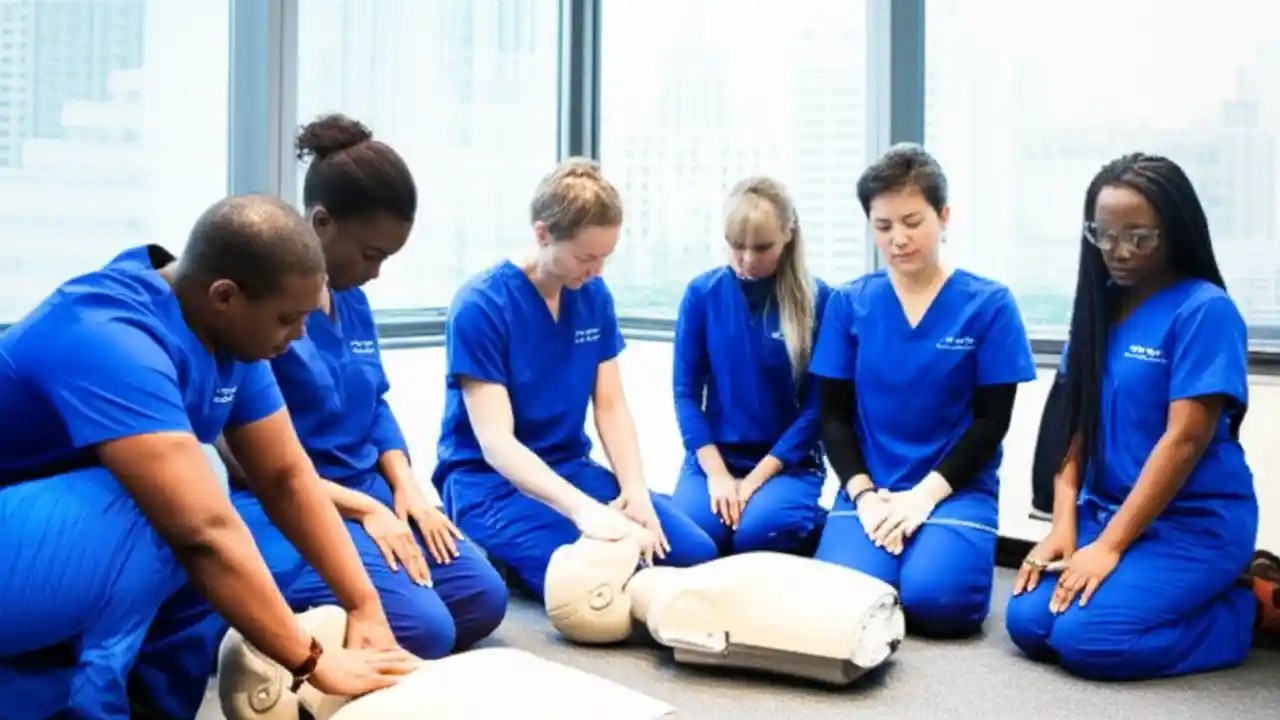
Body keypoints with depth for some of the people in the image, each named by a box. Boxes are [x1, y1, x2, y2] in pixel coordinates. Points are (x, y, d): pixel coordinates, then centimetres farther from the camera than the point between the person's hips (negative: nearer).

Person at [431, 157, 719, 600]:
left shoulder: (595, 296, 2)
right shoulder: (480, 306, -17)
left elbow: (611, 406, 3)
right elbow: (496, 442, -23)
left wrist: (634, 489, -15)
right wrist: (582, 508, -37)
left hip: (571, 468, 6)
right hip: (490, 481, -5)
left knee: (695, 553, -12)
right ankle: (504, 556, -2)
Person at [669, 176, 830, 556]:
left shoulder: (818, 299, -5)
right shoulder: (702, 293, 0)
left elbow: (817, 404, -5)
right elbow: (686, 391, 0)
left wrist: (757, 478, -12)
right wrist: (716, 472, -12)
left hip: (787, 462, -1)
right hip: (713, 458, 1)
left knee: (758, 530, -30)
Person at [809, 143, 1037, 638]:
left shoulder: (988, 304, -1)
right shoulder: (849, 303, 5)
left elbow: (992, 420, -3)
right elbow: (834, 416, 5)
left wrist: (925, 493, -14)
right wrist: (863, 493, -11)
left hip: (956, 487, -1)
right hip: (870, 488, 1)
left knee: (935, 597, -27)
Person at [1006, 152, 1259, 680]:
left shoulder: (1204, 311, -14)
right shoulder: (1099, 307, 6)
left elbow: (1185, 440, -19)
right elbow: (1077, 425, 5)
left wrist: (1109, 546, -19)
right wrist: (1064, 526, -6)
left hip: (1193, 523, -7)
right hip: (1106, 511, 7)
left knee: (1086, 638, -22)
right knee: (1028, 622, -9)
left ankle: (1241, 612, 3)